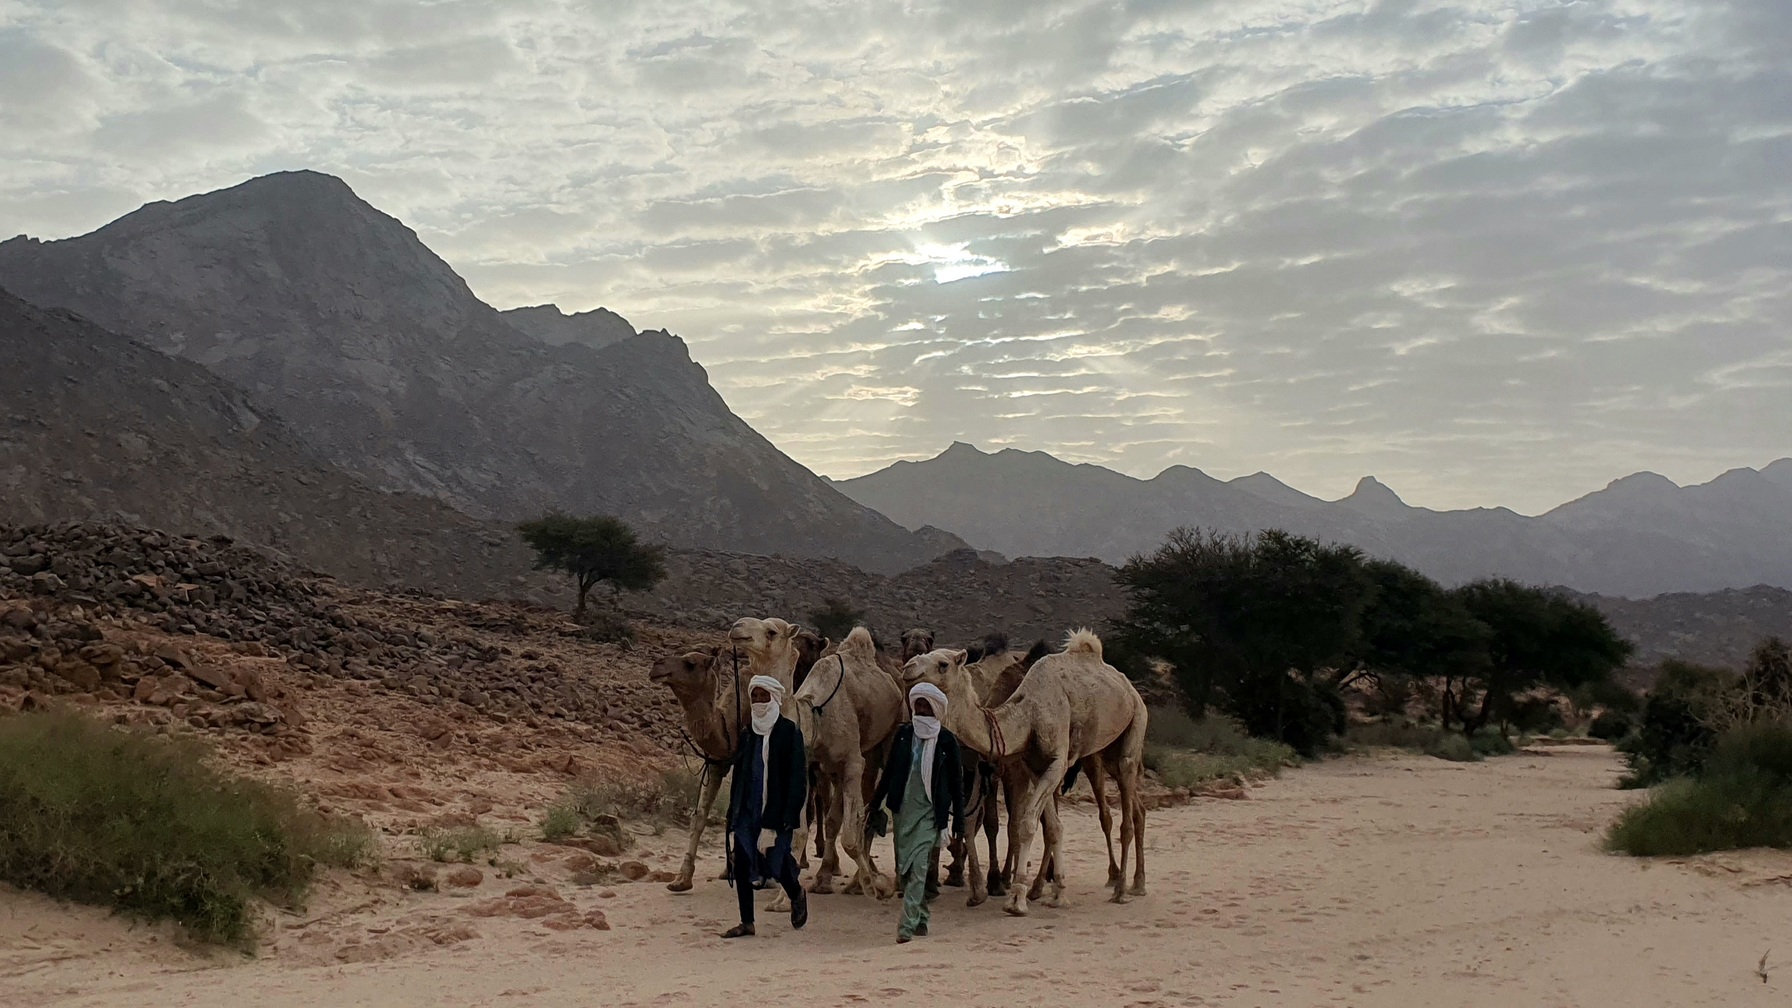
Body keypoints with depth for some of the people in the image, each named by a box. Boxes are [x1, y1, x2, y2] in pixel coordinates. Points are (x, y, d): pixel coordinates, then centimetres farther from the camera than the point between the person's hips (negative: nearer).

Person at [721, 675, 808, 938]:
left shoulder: (788, 731, -4)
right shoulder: (747, 734, 12)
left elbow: (797, 775, -8)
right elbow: (739, 774, 14)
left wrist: (790, 814, -15)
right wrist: (733, 813, 10)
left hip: (776, 809, -5)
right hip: (747, 810, 5)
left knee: (774, 860, -4)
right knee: (741, 862, -1)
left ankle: (797, 896, 27)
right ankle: (747, 922, 8)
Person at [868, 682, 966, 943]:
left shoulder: (946, 741, -1)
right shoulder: (903, 734, 6)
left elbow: (956, 782, 3)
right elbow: (888, 771, 14)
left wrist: (958, 821, 1)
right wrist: (875, 806, 12)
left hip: (929, 812, -4)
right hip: (903, 810, 4)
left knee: (918, 865, -14)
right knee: (903, 867, 7)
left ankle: (908, 924, -16)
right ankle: (921, 919, 23)